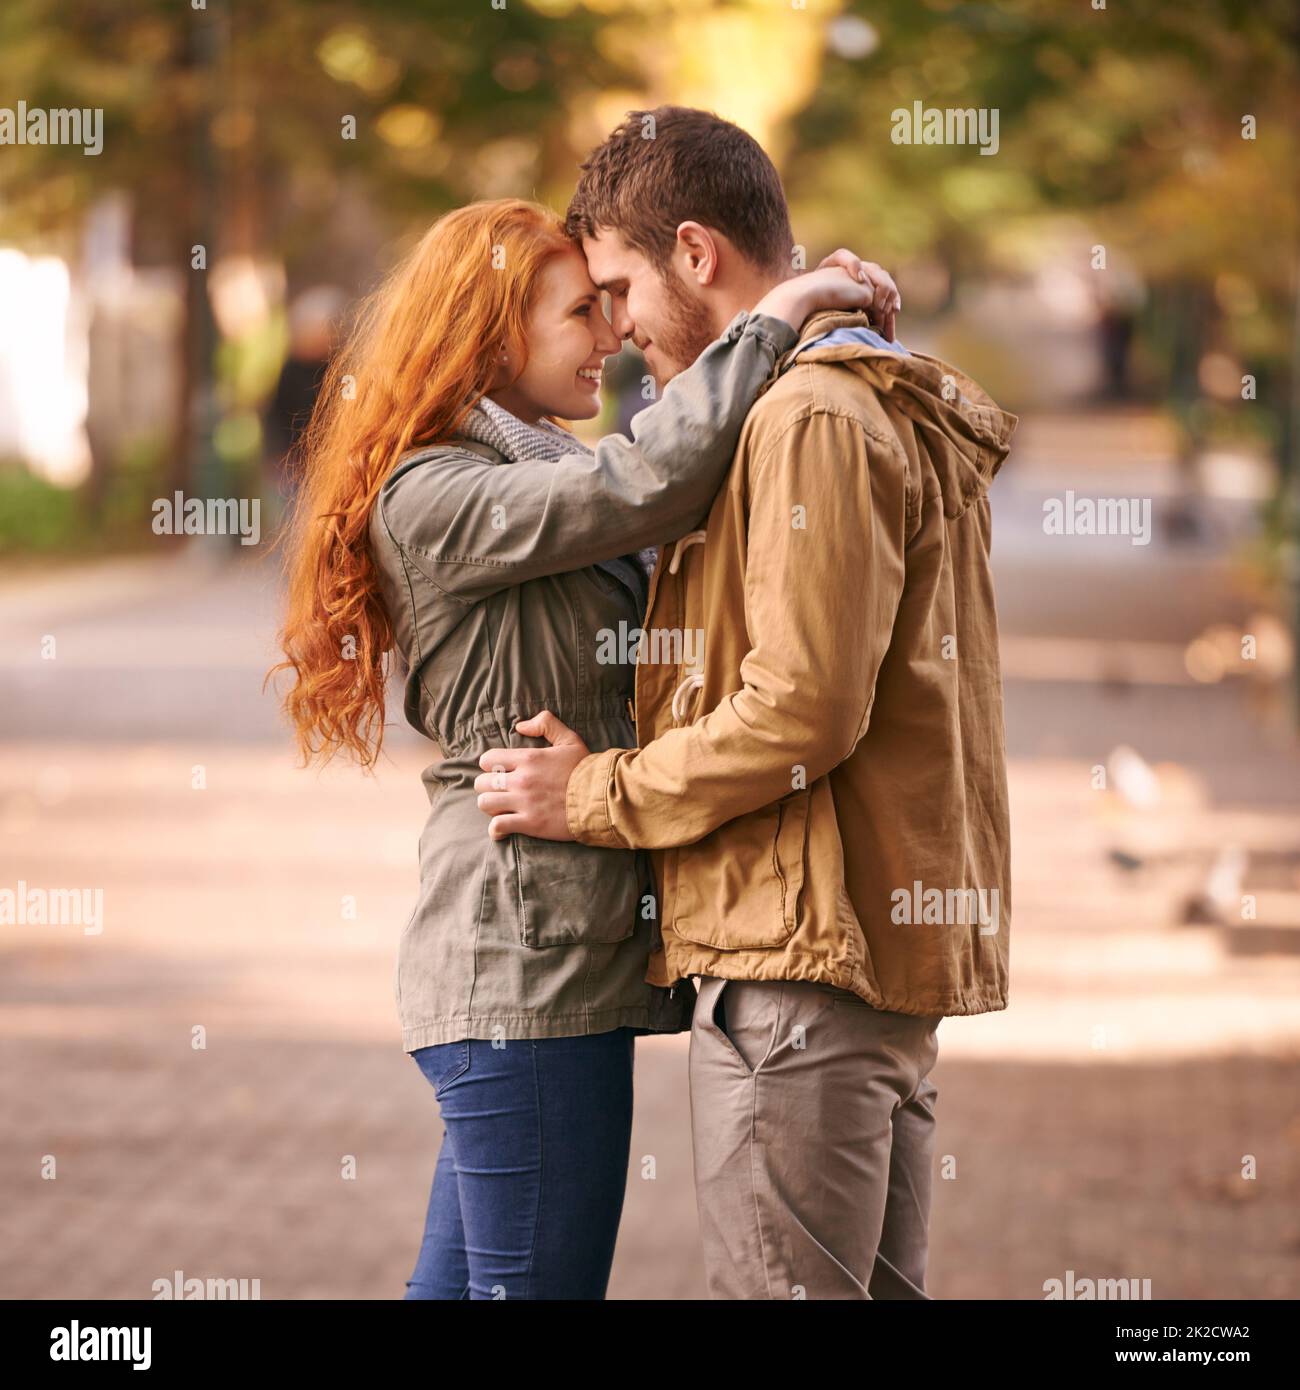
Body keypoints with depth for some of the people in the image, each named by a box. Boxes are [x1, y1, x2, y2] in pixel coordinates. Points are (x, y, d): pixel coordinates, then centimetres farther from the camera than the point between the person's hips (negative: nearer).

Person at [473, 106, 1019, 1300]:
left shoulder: (813, 420, -13)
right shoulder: (902, 416, 20)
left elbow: (801, 711, -21)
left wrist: (598, 796, -10)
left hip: (803, 956, -11)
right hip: (895, 940, 11)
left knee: (780, 1285, -8)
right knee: (876, 1289, 13)